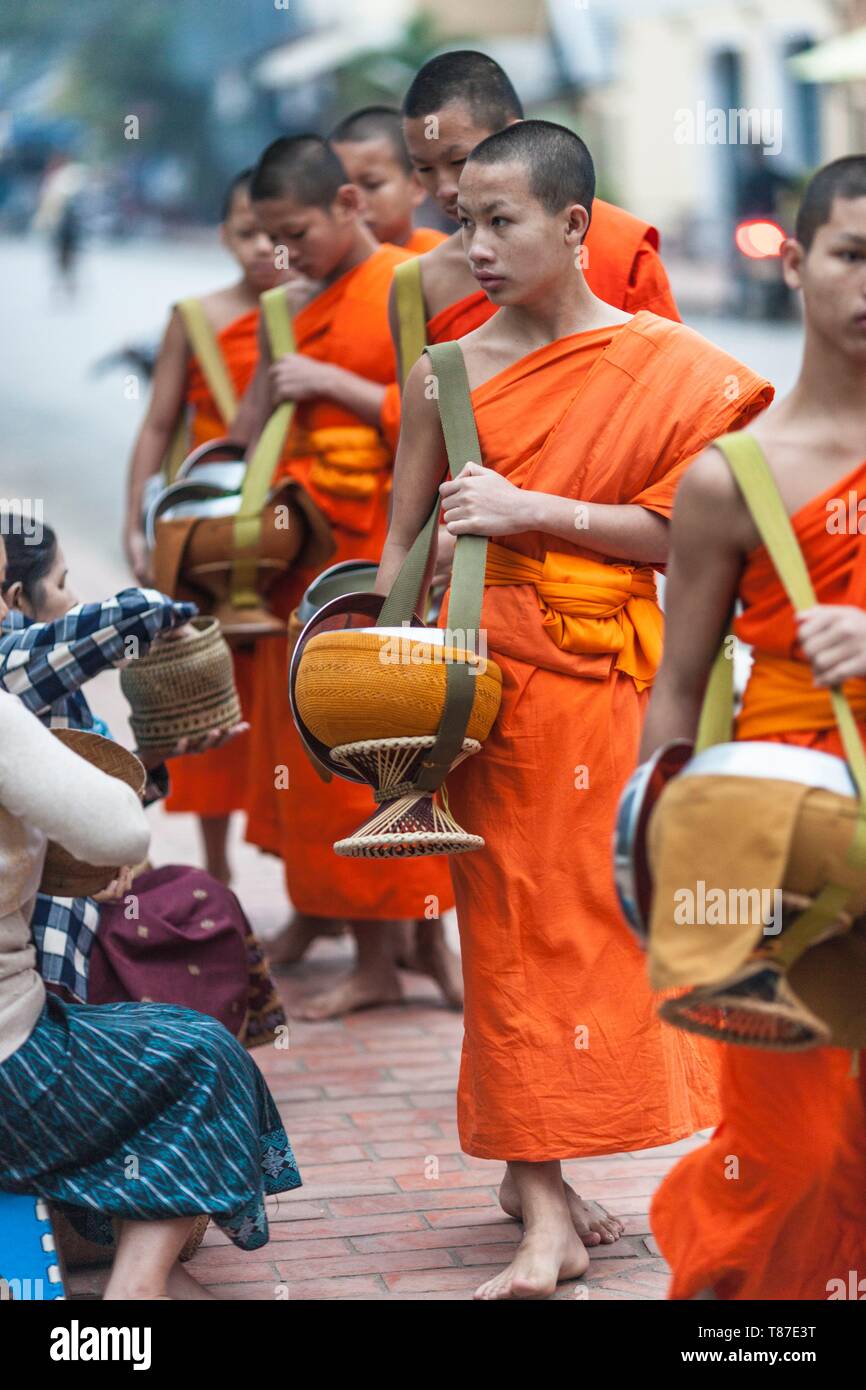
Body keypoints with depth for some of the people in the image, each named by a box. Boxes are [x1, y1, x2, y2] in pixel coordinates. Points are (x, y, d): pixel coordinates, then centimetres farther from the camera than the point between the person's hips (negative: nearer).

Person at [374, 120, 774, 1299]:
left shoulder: (664, 366, -1)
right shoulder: (447, 372, 4)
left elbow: (681, 530, -7)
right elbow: (402, 543, 7)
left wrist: (534, 510, -14)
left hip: (605, 680, -1)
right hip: (483, 671, 1)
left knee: (586, 908, 2)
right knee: (510, 917, 1)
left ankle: (540, 1179, 18)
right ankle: (543, 1207, 5)